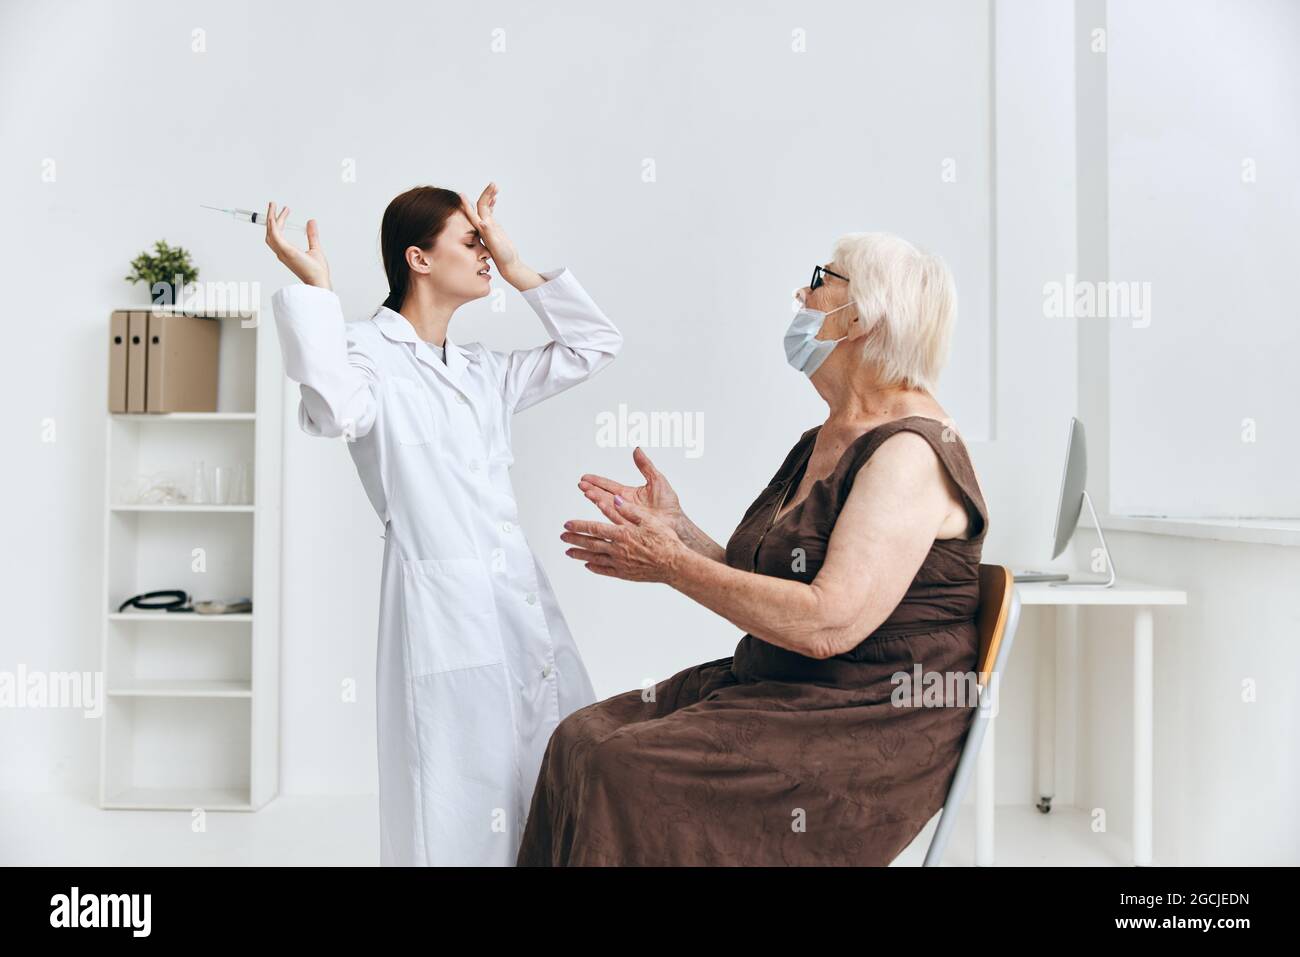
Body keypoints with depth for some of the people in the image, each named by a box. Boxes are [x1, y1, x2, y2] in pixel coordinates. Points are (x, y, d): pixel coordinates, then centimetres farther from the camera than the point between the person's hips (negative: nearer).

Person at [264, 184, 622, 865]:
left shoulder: (482, 371, 18)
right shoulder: (367, 353, -1)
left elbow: (594, 345, 21)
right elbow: (334, 411, -24)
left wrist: (514, 266, 17)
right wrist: (314, 287, -13)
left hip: (523, 605, 7)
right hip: (443, 610, -7)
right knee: (462, 822, -1)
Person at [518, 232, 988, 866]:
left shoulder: (910, 451, -17)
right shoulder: (822, 442, 13)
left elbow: (829, 623, -26)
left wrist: (671, 564, -18)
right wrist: (679, 529, 0)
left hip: (873, 730, -8)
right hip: (774, 689, 8)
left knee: (625, 772, -21)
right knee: (585, 738, -5)